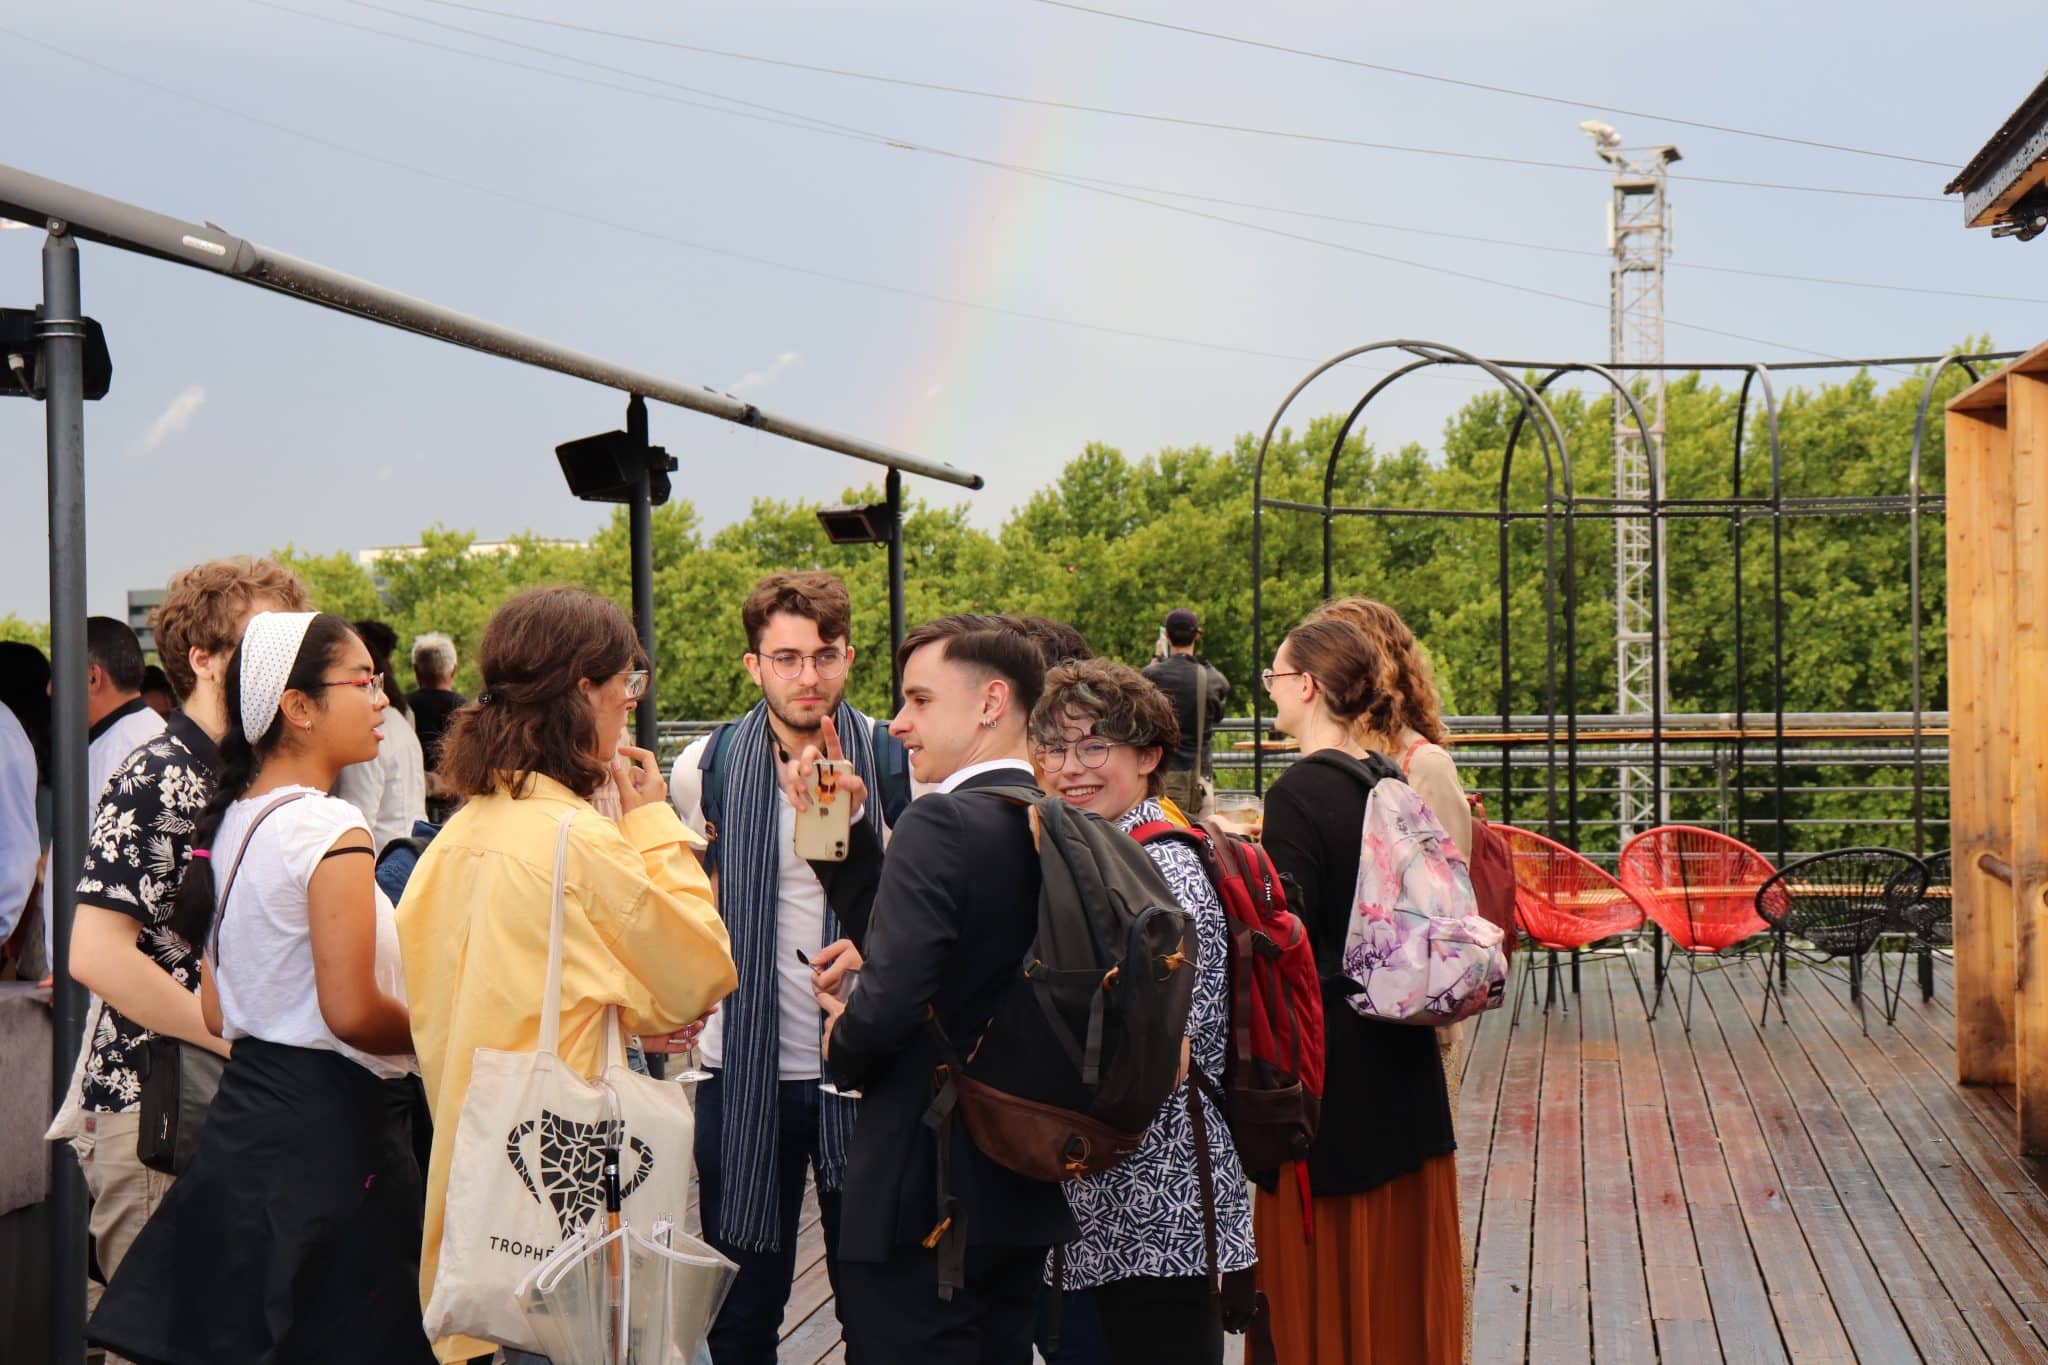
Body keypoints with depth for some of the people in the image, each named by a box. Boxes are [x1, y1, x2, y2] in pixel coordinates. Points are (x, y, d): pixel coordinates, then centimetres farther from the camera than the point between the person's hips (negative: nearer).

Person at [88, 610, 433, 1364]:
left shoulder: (230, 821, 11)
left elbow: (216, 1013, 15)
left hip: (243, 1112, 9)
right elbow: (352, 1012, -20)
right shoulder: (330, 829, -16)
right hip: (327, 1128, -9)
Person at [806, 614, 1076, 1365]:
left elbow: (889, 1000, -28)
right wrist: (845, 835, 6)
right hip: (1027, 1186, 8)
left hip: (923, 1192, -8)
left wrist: (842, 1049, -6)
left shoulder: (942, 824, -18)